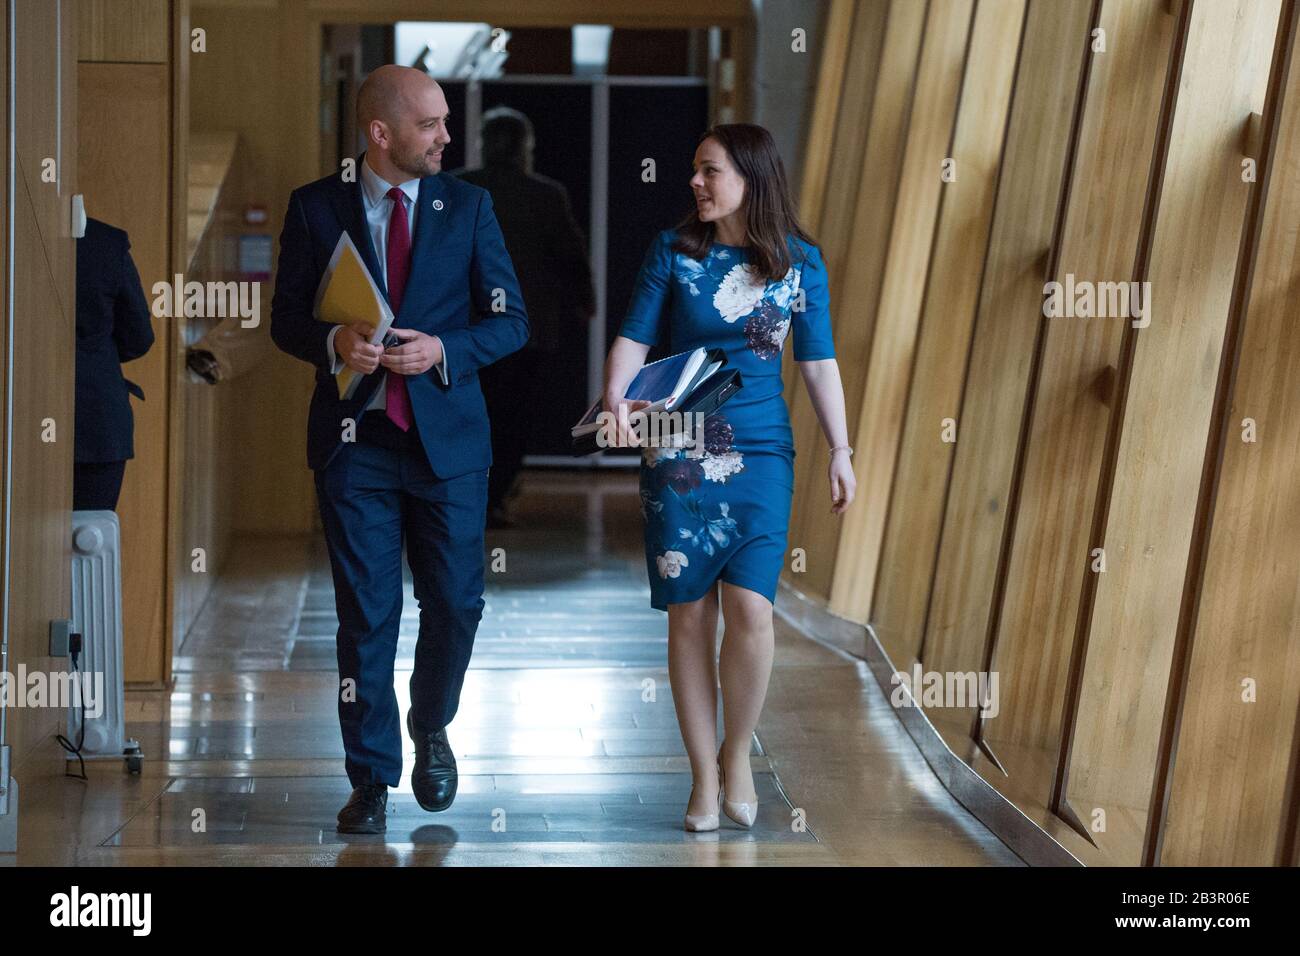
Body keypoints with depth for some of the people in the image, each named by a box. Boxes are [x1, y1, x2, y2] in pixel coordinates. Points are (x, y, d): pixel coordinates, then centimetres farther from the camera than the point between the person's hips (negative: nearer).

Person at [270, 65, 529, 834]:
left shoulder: (468, 207, 3)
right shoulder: (317, 208, 1)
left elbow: (511, 320, 3)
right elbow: (287, 318, 5)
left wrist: (442, 350, -15)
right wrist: (333, 343, -17)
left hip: (448, 437, 1)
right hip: (355, 438, -1)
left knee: (455, 603, 5)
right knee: (366, 614, 2)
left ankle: (431, 732, 32)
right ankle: (372, 778, 12)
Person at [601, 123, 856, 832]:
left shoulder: (799, 260, 2)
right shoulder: (673, 250, 1)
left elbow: (818, 362, 6)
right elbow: (634, 337, -2)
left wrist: (840, 450, 1)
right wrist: (615, 395, -21)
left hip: (760, 452, 0)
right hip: (678, 451, 0)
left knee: (749, 607, -13)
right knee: (690, 613, 0)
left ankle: (737, 754, 8)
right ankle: (704, 775, 11)